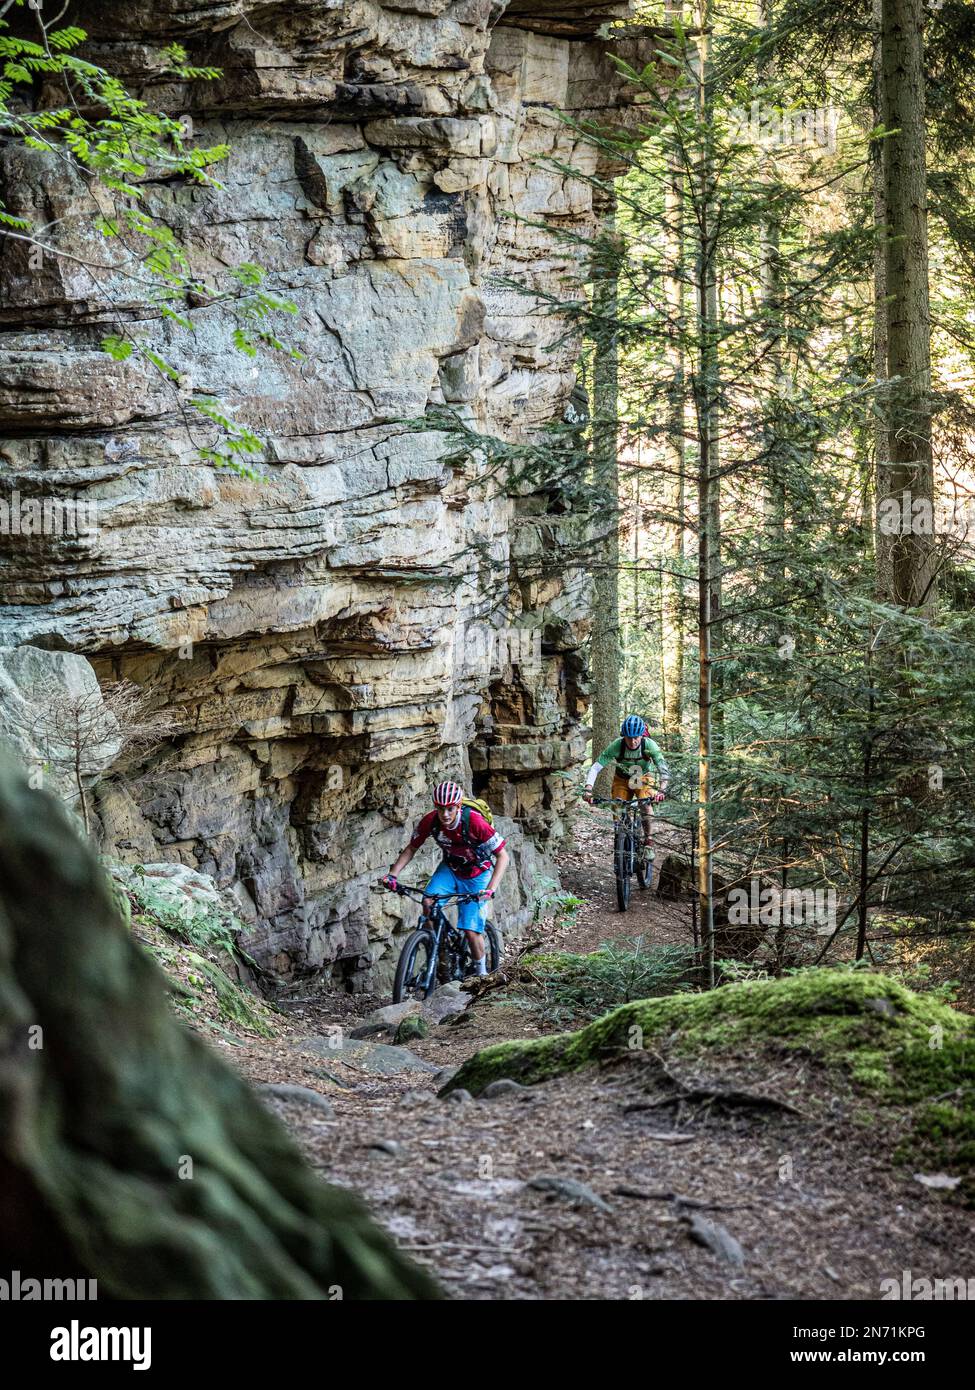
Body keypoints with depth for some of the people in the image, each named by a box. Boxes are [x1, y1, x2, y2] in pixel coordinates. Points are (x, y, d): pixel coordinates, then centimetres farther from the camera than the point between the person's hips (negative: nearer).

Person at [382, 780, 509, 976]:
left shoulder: (474, 821, -32)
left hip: (476, 874, -4)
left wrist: (491, 888, -38)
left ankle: (481, 971, 12)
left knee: (471, 931, -12)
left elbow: (502, 856, -27)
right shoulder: (430, 821, -21)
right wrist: (392, 875, -20)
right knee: (428, 903, -25)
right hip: (450, 868, 4)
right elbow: (411, 849, -5)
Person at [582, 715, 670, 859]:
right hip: (621, 780, 1)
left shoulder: (649, 745, -31)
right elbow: (596, 767, -32)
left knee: (646, 804, -25)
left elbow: (664, 769, -36)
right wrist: (588, 789, -47)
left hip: (642, 779, -1)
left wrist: (661, 790, -53)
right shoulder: (616, 746, -31)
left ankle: (647, 843, -10)